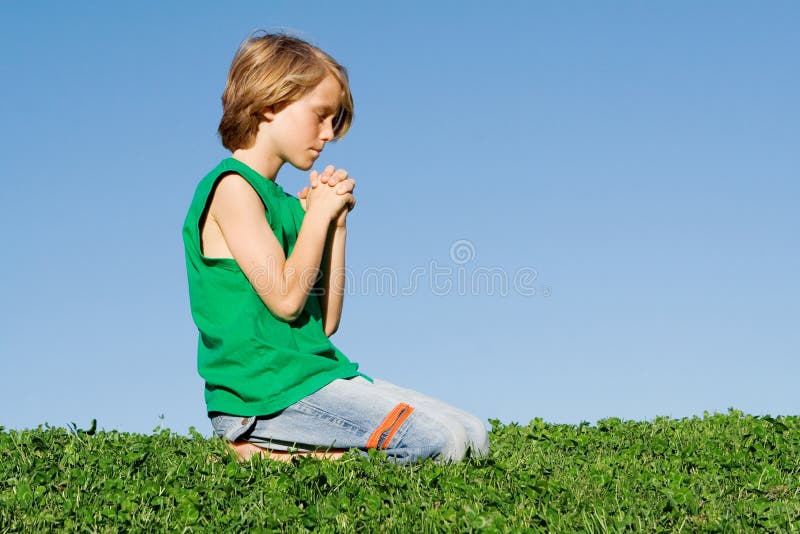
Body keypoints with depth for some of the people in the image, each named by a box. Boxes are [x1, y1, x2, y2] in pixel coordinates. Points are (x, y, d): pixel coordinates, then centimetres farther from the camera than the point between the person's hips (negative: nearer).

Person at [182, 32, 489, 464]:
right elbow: (285, 299, -15)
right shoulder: (232, 186, -7)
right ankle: (278, 448, -10)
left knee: (472, 437, 3)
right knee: (442, 443, -20)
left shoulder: (285, 202, 19)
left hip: (311, 376, 9)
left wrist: (336, 223, 11)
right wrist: (317, 215, -3)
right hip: (264, 390, -9)